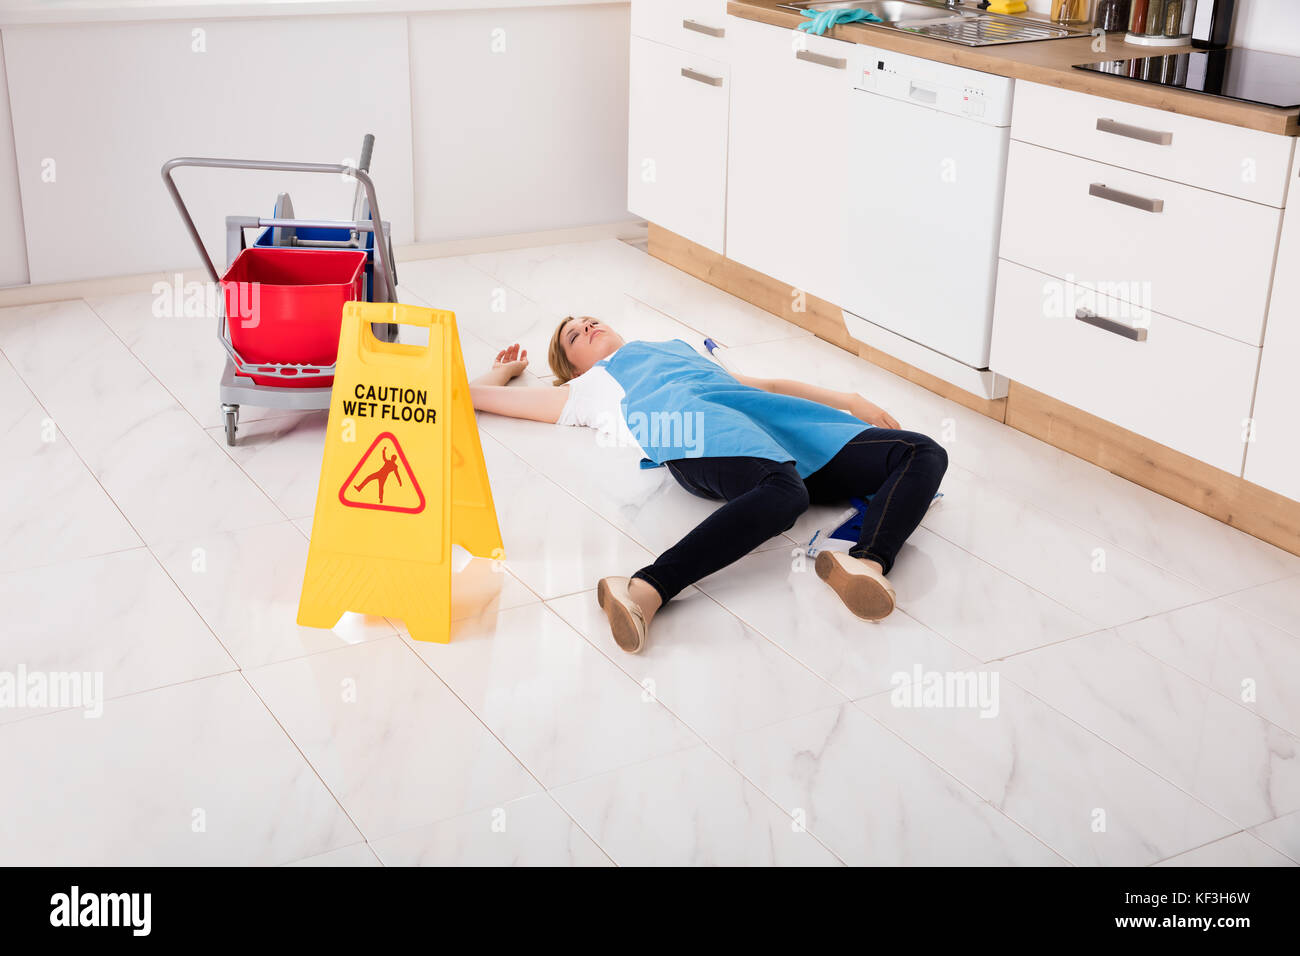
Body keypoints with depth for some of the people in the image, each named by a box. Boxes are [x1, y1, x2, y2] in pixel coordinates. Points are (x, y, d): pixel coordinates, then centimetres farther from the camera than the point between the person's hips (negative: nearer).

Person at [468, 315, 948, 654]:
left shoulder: (680, 349, 45)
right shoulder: (585, 389, 33)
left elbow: (767, 384, 38)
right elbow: (472, 395, 35)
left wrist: (850, 401, 27)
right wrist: (507, 368, 56)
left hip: (772, 417, 5)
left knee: (923, 452, -18)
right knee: (783, 493, -43)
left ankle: (867, 563, -42)